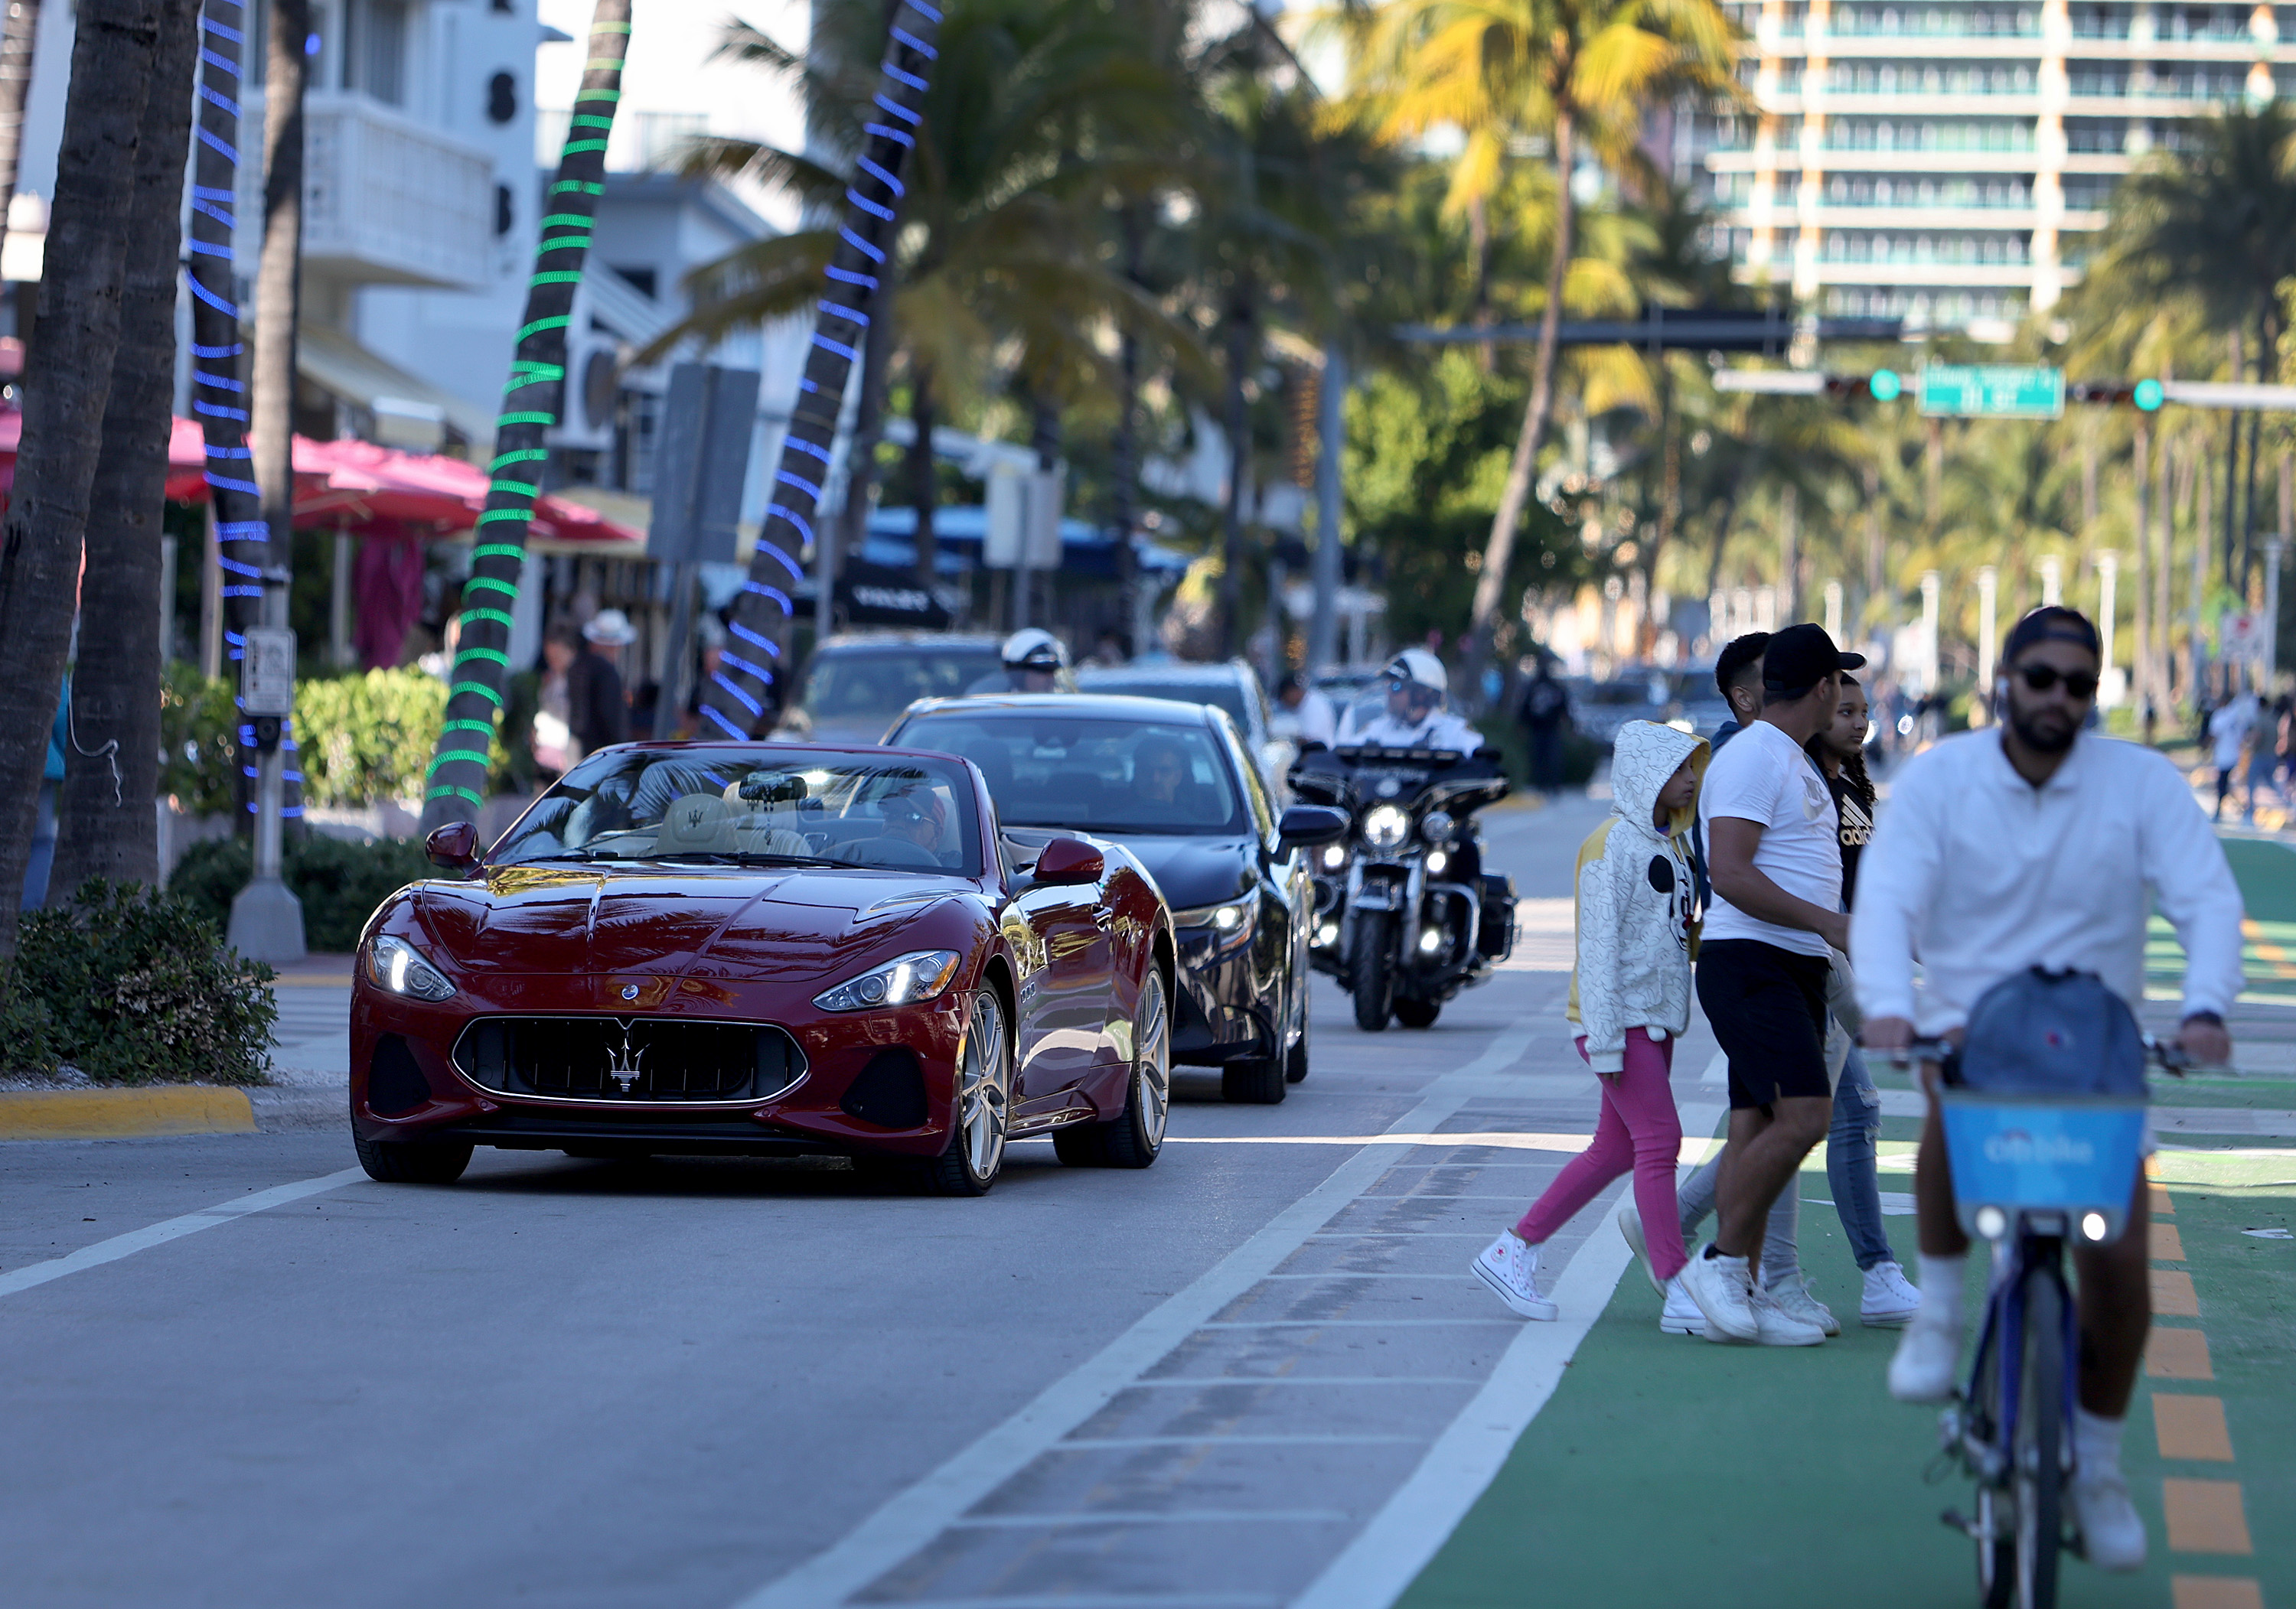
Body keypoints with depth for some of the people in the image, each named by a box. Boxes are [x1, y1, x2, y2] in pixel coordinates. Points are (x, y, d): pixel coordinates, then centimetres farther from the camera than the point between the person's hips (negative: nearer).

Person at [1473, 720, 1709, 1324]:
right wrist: (1604, 1036, -21)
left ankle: (1512, 1253, 16)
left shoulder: (1672, 844, 17)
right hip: (1621, 1018, -9)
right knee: (1659, 1139, -12)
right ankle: (1678, 1287, -11)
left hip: (1656, 1019, 9)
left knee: (1616, 1148, 9)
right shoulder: (1613, 845, -12)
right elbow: (1599, 943, -16)